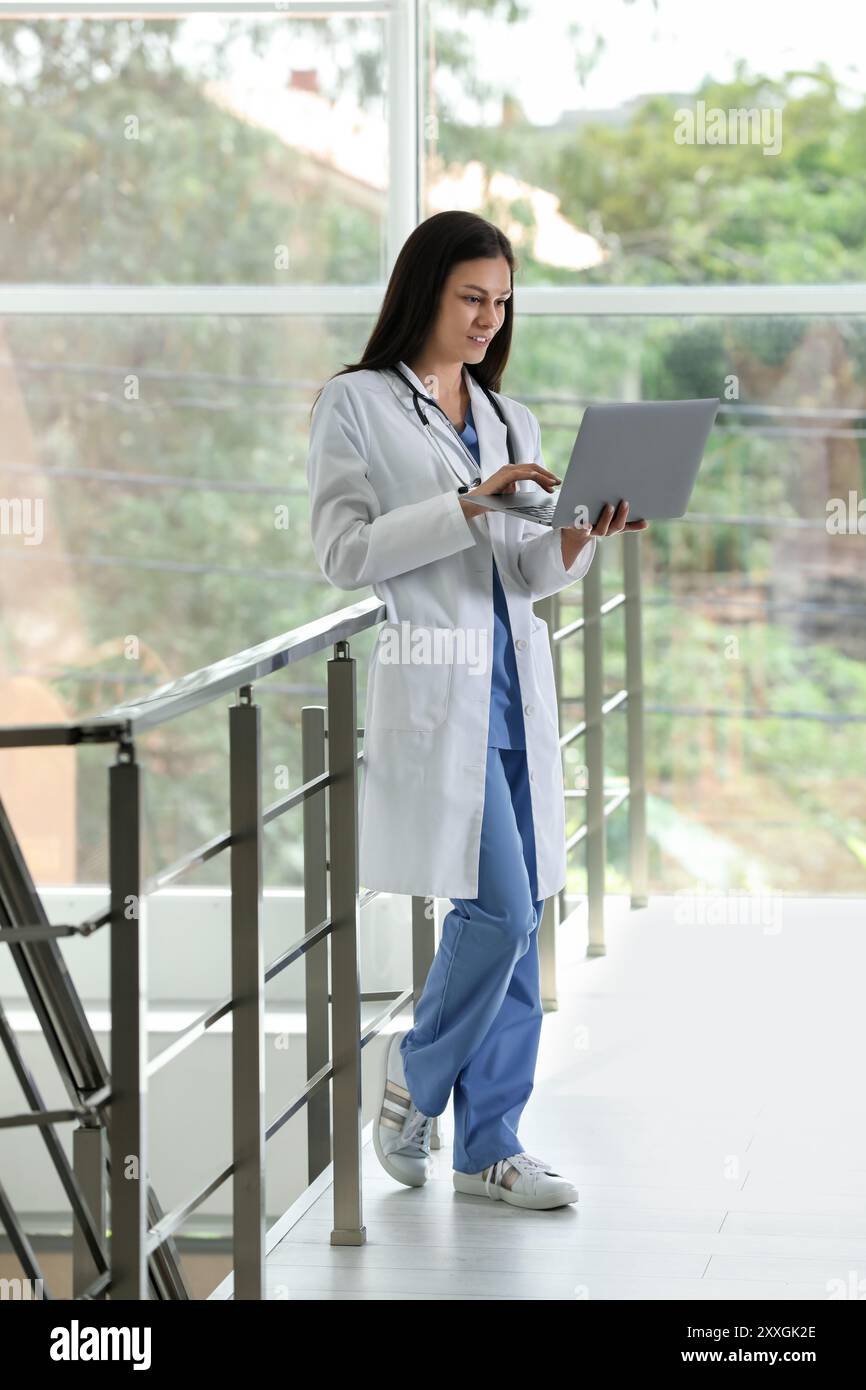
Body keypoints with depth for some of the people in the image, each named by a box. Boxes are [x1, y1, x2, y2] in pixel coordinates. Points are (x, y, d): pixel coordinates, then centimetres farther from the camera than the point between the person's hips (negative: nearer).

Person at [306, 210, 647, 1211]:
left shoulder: (511, 421, 15)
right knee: (498, 910, -11)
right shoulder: (355, 405, -2)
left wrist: (582, 536, -10)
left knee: (517, 917, 5)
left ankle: (489, 1144, 14)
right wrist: (468, 505, -19)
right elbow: (343, 553, -11)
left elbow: (531, 574, 12)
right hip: (432, 686, -6)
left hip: (516, 683, 6)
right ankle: (416, 1076, 14)